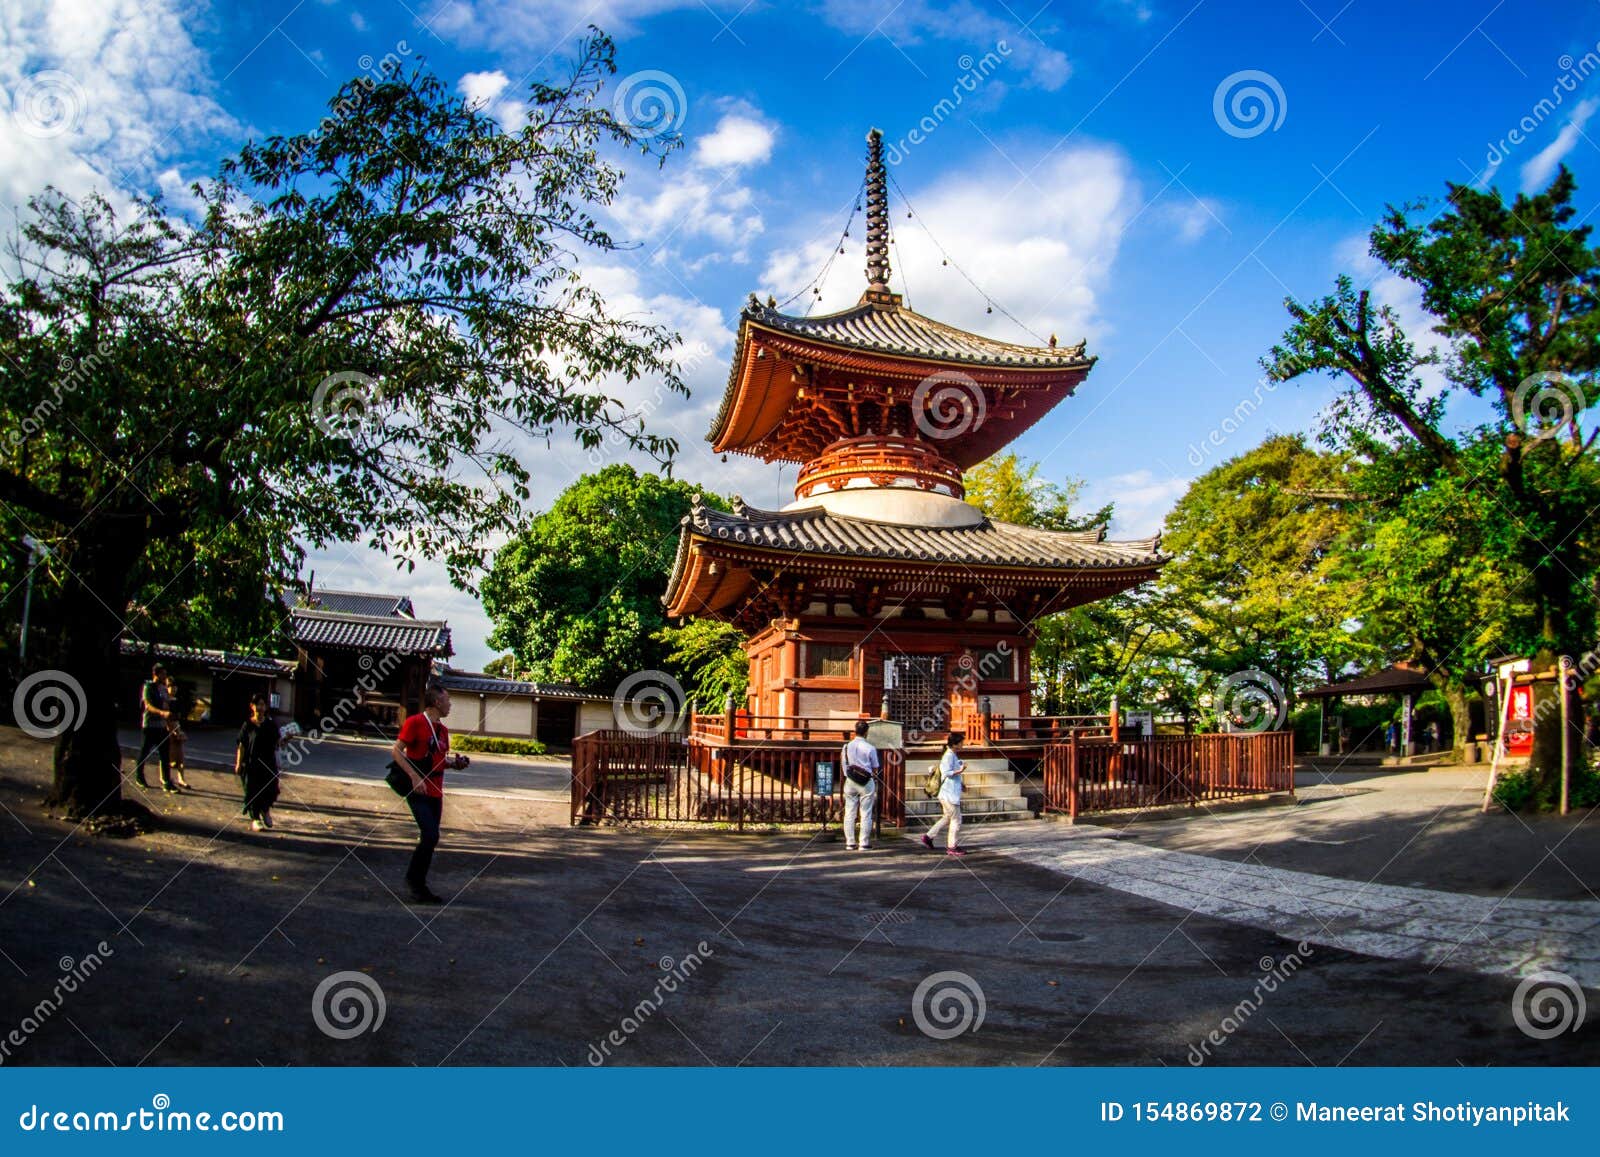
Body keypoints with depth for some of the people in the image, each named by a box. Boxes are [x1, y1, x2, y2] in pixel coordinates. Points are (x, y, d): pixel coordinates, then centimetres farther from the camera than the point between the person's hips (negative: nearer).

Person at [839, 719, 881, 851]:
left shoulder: (846, 747, 2)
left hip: (850, 782, 3)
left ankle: (850, 843, 9)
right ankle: (864, 843, 3)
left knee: (849, 814, 8)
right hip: (866, 782, -3)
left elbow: (844, 765, 8)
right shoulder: (870, 748, -9)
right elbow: (875, 768, -3)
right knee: (866, 814, 3)